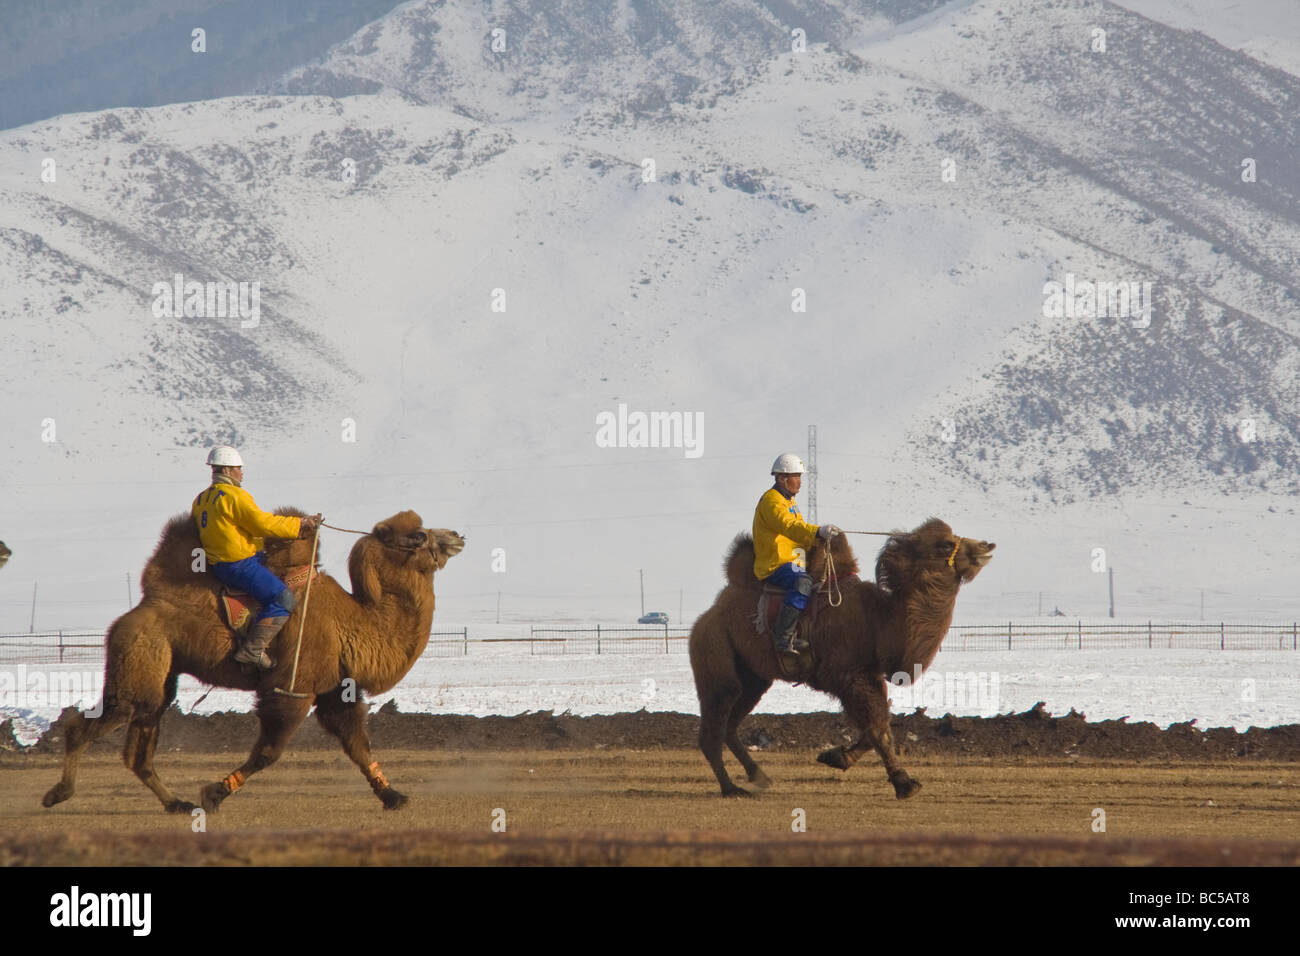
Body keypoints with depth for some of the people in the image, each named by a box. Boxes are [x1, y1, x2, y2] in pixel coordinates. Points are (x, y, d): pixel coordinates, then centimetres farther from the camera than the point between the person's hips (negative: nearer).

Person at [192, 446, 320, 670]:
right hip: (239, 565, -10)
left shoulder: (201, 500, 13)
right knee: (284, 599, -12)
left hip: (217, 565, 10)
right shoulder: (234, 496, -15)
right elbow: (263, 524, -18)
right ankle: (252, 650, -17)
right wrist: (299, 525, -8)